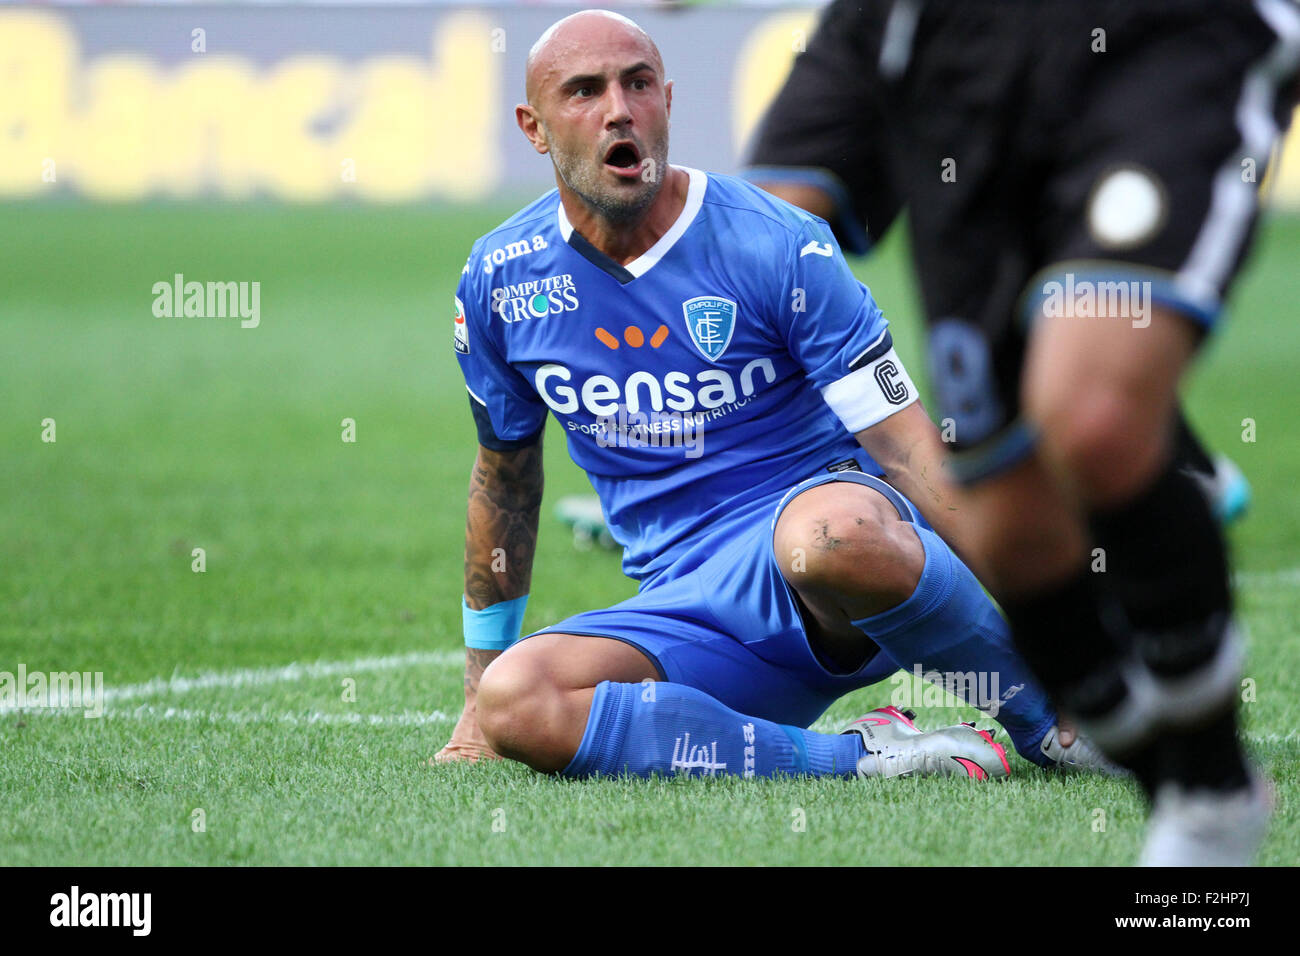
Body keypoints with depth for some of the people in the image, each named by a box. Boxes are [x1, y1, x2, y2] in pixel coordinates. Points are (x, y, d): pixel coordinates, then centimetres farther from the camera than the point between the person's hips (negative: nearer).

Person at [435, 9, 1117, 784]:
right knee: (516, 704, -29)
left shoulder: (779, 248, -7)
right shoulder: (501, 281, 5)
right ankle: (861, 757, -25)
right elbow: (505, 476, 22)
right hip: (694, 617, 4)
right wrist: (479, 695, 24)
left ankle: (1051, 723, -16)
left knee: (835, 532, -42)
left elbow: (910, 451, -8)